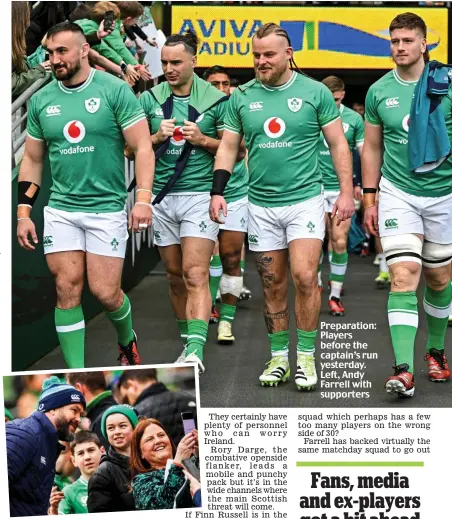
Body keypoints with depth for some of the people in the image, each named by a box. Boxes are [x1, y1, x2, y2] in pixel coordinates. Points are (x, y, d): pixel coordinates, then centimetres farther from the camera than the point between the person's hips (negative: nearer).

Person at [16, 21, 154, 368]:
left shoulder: (115, 90, -6)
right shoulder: (41, 100, 6)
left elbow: (143, 147, -8)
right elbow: (32, 160, 14)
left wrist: (143, 198, -19)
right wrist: (24, 213, 8)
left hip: (107, 208, -3)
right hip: (60, 210, 3)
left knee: (105, 292, -3)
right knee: (67, 291, 0)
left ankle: (127, 340, 30)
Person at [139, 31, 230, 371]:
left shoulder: (216, 100, -1)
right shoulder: (150, 99, 6)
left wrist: (203, 140, -12)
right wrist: (158, 136, -8)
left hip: (200, 194, -4)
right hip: (162, 197, 4)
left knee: (195, 273, -15)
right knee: (174, 274, 11)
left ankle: (196, 351, -23)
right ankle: (188, 340, 26)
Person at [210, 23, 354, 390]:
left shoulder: (315, 92, -2)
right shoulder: (242, 96, 5)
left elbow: (338, 144, 2)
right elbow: (228, 147, 9)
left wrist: (346, 191, -4)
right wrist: (218, 191, -1)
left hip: (305, 199, -3)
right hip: (261, 205, 3)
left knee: (304, 277, -12)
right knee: (273, 286, 7)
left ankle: (306, 358, 2)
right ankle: (279, 358, 18)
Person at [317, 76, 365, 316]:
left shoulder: (354, 119, 0)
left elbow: (365, 154, 5)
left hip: (343, 187, 0)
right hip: (316, 186, 0)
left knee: (340, 243, -1)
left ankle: (335, 294, 7)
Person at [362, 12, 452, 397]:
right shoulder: (378, 92, 2)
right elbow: (372, 148, 11)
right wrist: (369, 199, 9)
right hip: (397, 192, 0)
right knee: (404, 276, -13)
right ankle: (403, 369, -17)